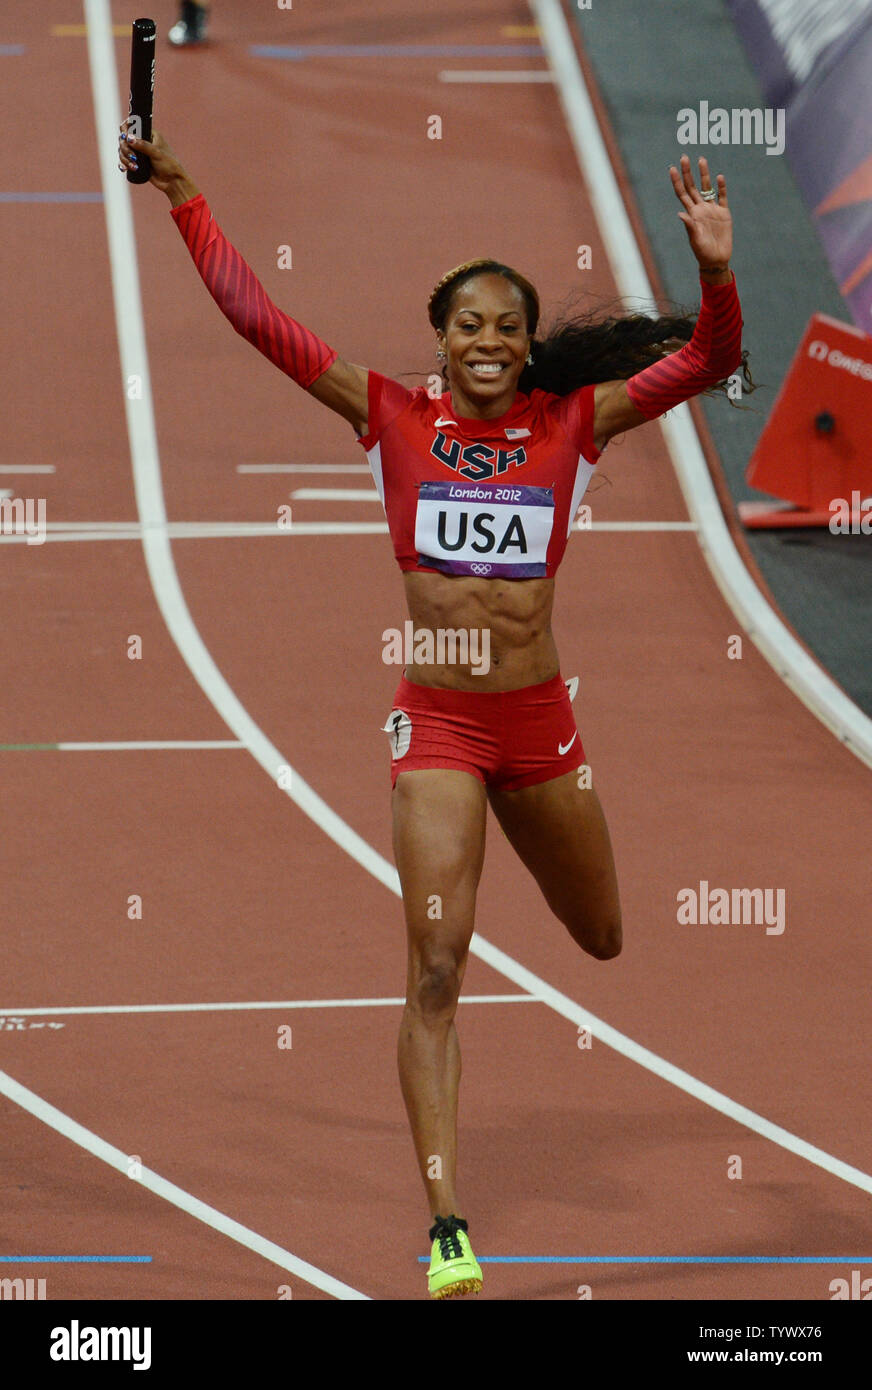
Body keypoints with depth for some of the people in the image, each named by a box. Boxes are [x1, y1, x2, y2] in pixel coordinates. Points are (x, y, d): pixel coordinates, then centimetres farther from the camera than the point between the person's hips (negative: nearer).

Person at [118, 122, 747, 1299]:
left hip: (541, 720, 3)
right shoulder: (394, 419, -1)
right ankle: (448, 1228, -12)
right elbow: (259, 321, -2)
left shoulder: (570, 425, 2)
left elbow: (706, 362, -3)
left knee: (606, 942, 20)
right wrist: (184, 203, -4)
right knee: (436, 971, -11)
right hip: (438, 723, -3)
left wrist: (717, 272, -21)